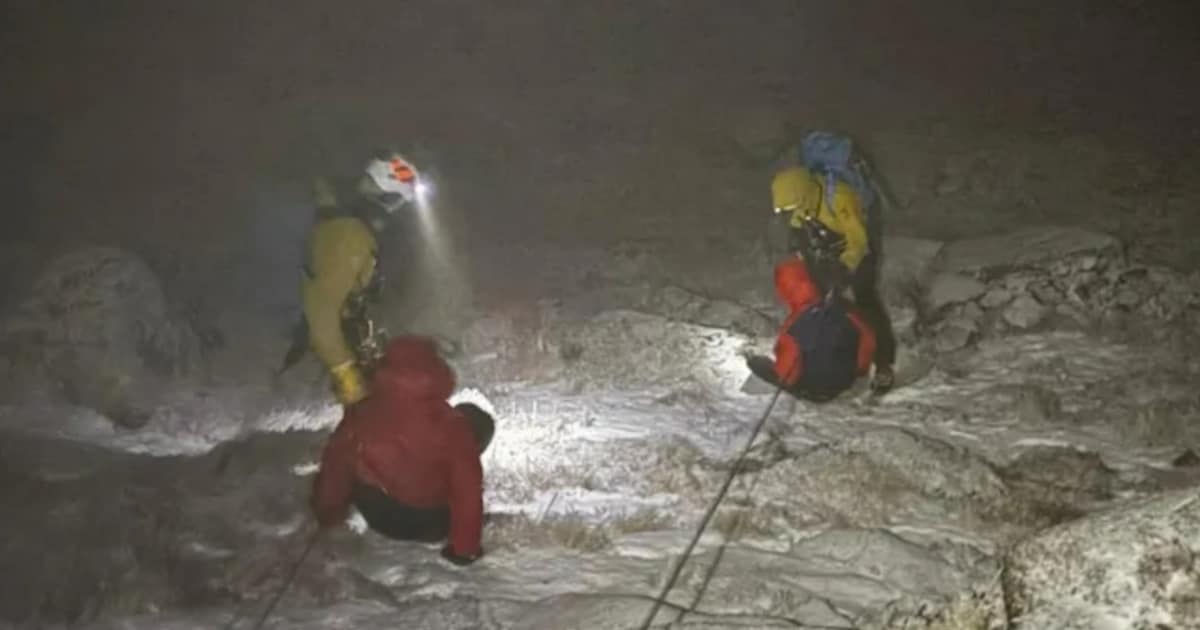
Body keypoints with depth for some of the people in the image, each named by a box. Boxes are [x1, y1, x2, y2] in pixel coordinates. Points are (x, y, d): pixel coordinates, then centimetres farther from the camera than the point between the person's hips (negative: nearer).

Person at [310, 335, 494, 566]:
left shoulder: (361, 416, -14)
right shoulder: (450, 424, -22)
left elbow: (335, 467, -2)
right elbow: (468, 489, -18)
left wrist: (328, 516, 17)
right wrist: (466, 547, -7)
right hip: (432, 524, -3)